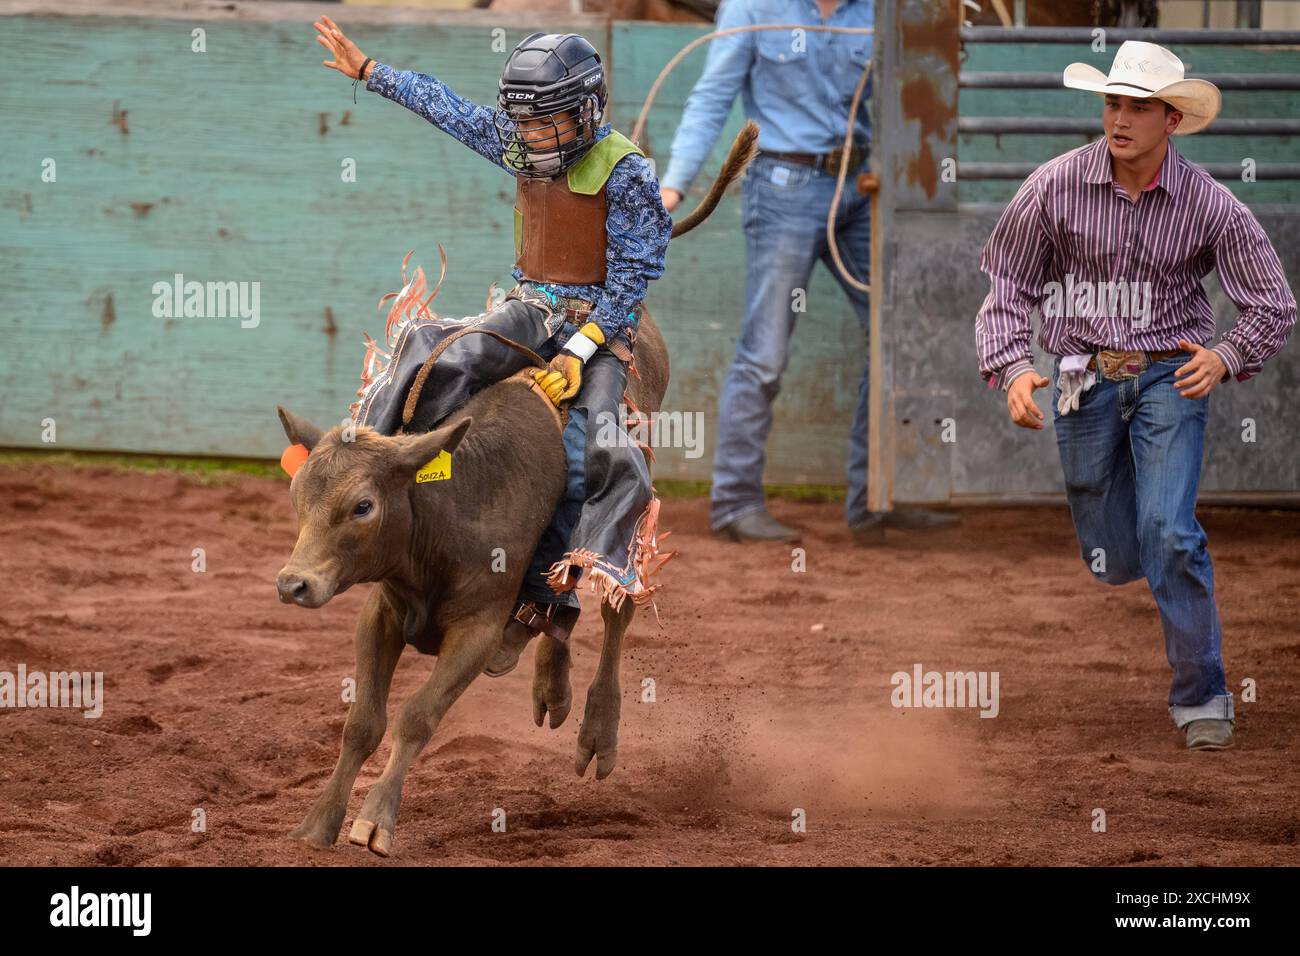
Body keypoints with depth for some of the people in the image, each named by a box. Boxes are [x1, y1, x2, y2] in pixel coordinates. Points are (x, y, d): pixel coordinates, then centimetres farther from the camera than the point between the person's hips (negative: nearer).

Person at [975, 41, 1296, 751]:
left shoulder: (1208, 204, -9)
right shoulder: (1055, 187, -10)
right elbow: (1009, 289, -3)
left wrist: (1224, 358, -15)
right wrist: (1013, 369, -18)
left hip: (1171, 376, -1)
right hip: (1084, 380, 2)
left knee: (1169, 532, -18)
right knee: (1113, 560, 8)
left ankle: (1200, 697, -7)